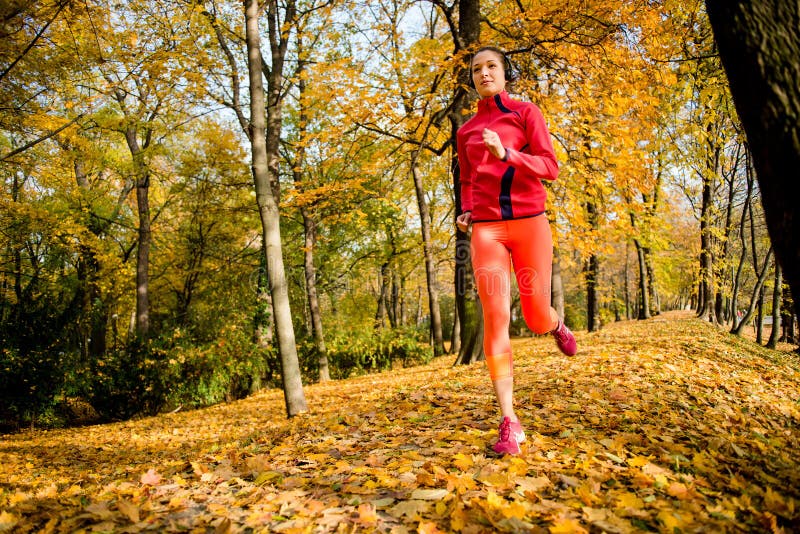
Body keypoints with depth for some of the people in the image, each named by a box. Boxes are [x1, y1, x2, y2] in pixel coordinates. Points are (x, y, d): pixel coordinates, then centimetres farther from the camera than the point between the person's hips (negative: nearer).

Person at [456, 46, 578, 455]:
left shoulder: (526, 113, 7)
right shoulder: (466, 130, 17)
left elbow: (550, 168, -3)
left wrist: (505, 153, -18)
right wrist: (464, 212, 7)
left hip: (529, 223, -1)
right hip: (486, 229, 2)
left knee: (536, 320, 3)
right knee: (495, 319, -12)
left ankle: (556, 325, 45)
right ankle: (510, 423, -8)